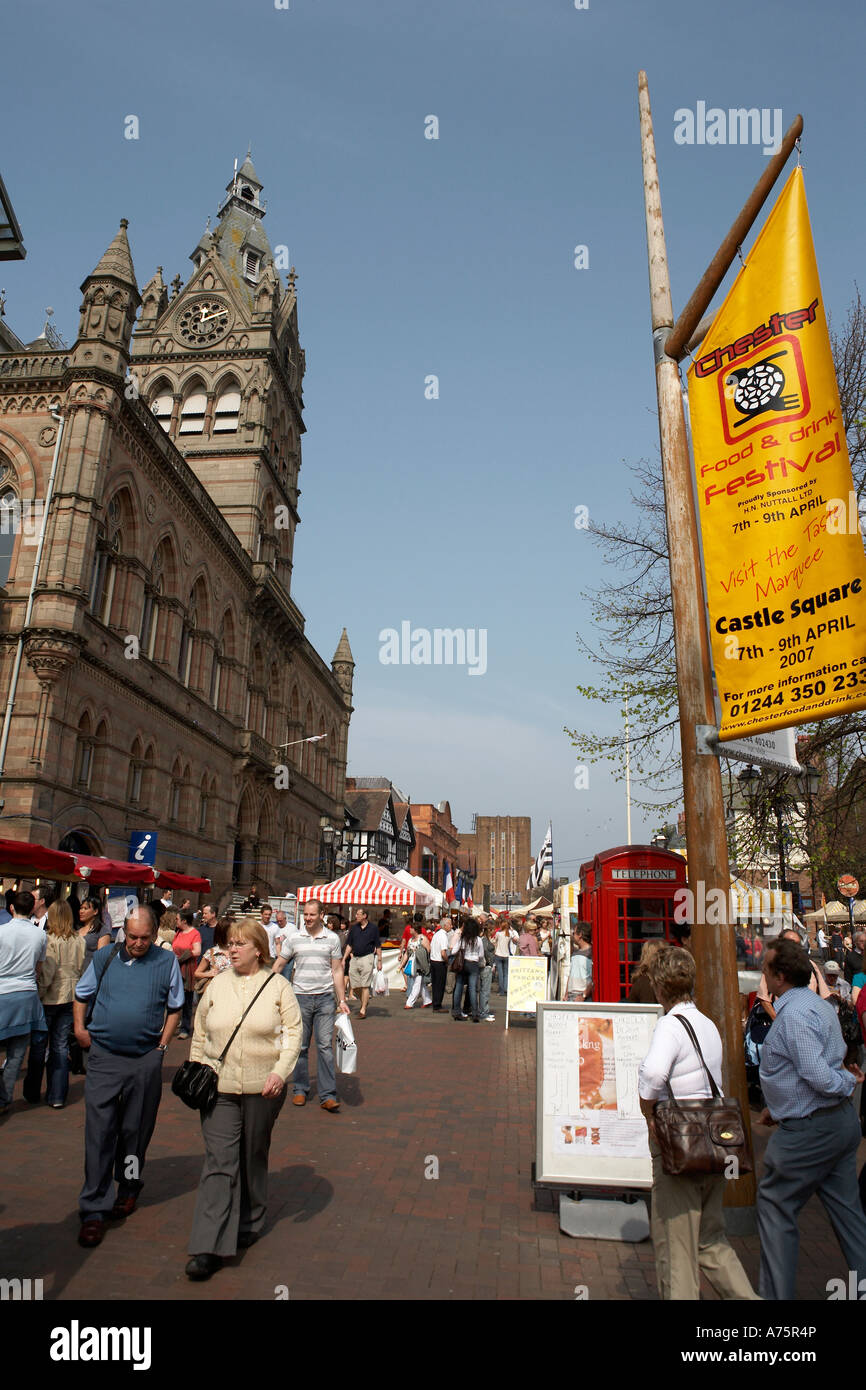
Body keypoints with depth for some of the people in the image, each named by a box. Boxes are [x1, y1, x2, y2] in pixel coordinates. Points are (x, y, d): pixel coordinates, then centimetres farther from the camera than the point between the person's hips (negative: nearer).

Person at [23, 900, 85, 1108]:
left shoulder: (49, 939, -15)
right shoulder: (80, 941, 1)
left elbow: (46, 974, -17)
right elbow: (81, 970, 5)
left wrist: (37, 996, -8)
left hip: (50, 998, -4)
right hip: (71, 997, 5)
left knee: (39, 1046, 11)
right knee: (61, 1046, 11)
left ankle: (32, 1094, 24)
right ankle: (57, 1097, 12)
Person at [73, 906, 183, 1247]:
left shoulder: (167, 961, -2)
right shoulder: (105, 957, 2)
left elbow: (175, 1007, 7)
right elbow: (81, 995, 17)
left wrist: (163, 1043, 1)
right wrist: (79, 1028, 8)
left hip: (146, 1059, 0)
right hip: (104, 1056, 1)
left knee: (136, 1130, 12)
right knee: (99, 1132, 0)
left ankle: (128, 1187, 34)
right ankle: (94, 1209, 9)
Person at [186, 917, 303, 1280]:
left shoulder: (277, 985, -2)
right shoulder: (217, 985, 5)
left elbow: (293, 1030, -3)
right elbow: (199, 1033, 12)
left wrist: (281, 1071, -14)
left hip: (262, 1088, -1)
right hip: (219, 1087, 1)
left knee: (253, 1159, 13)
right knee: (219, 1162, -5)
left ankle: (249, 1226, 33)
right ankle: (210, 1247, -1)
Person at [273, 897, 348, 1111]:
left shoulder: (332, 938, 3)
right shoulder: (294, 938, 3)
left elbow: (337, 970, 7)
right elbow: (278, 966, 9)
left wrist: (342, 1000, 4)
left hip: (325, 997, -1)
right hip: (300, 997, 1)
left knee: (325, 1046, -3)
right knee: (300, 1046, 8)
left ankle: (328, 1095, 1)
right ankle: (300, 1089, 22)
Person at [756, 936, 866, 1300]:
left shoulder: (793, 1014, -22)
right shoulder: (820, 1004, 10)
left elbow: (819, 1077, -27)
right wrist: (779, 1107, 19)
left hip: (808, 1130, -10)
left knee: (774, 1205, 3)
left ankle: (775, 1293, 12)